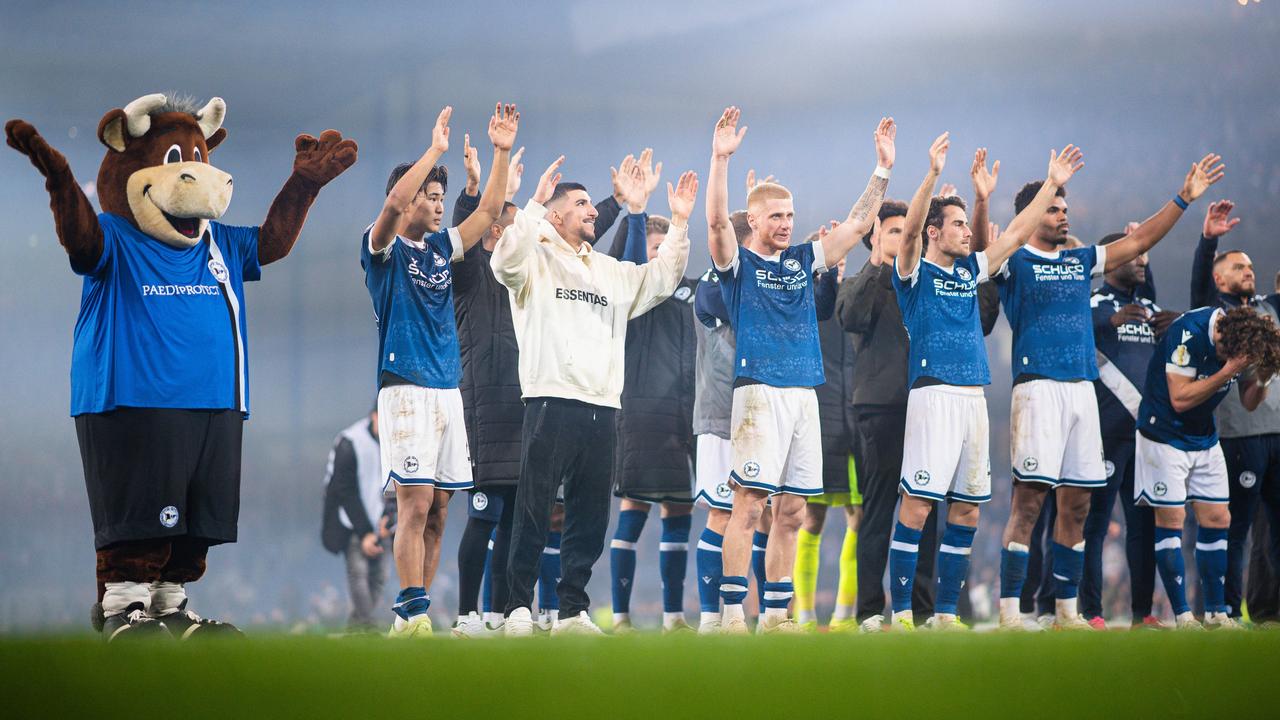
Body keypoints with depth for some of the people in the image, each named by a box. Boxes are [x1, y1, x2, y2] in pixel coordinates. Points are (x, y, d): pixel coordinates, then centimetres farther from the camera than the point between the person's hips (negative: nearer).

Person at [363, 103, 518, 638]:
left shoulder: (441, 248, 18)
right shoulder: (385, 248, -1)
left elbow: (488, 211, 18)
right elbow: (393, 202, -20)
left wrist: (502, 152, 8)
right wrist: (435, 150, -20)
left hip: (448, 389, 7)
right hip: (406, 388, -7)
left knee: (437, 510, 4)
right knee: (416, 503, -14)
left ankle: (413, 617, 7)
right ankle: (413, 614, -14)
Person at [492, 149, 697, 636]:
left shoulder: (611, 272, 23)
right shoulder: (538, 261, 2)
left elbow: (660, 280, 22)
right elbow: (507, 261, -18)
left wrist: (679, 223, 13)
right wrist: (535, 203, -23)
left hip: (602, 408, 6)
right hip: (551, 403, -6)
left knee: (590, 518, 6)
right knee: (533, 512, -4)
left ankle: (573, 609, 12)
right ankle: (519, 608, 0)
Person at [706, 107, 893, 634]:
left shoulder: (803, 260, 17)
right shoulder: (738, 263, 2)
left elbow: (857, 224, 18)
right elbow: (716, 220, -16)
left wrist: (882, 170, 10)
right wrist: (721, 160, -25)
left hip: (804, 393, 6)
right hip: (759, 390, -6)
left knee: (791, 511, 6)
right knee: (749, 504, -10)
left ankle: (777, 613, 12)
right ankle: (732, 615, -9)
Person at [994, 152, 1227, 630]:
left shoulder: (1081, 262, 19)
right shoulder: (1015, 263, 1)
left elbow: (1138, 242, 23)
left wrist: (1184, 198, 17)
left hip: (1083, 389, 7)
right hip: (1038, 387, -7)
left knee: (1076, 505, 7)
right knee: (1029, 501, -12)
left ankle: (1066, 608, 14)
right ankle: (1009, 611, -11)